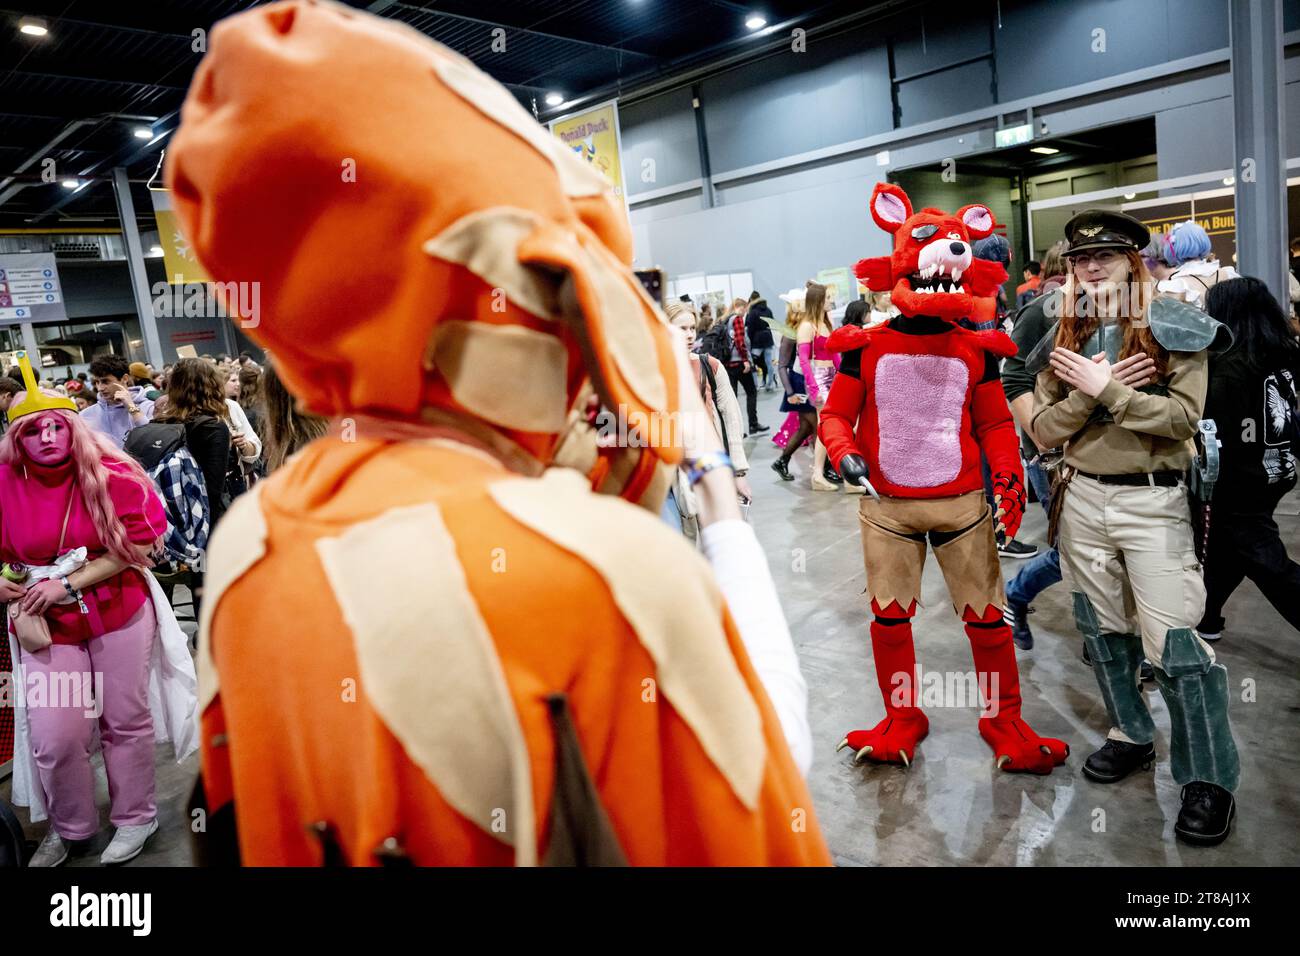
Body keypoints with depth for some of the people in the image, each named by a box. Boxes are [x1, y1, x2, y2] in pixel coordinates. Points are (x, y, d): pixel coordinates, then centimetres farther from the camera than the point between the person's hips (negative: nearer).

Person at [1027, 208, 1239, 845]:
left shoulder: (1173, 328, -3)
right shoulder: (1063, 338, 7)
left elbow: (1183, 415, -14)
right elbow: (1042, 431, 1)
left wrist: (1104, 389, -18)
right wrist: (1088, 393, -15)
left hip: (1153, 500, -4)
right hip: (1082, 497, 4)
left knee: (1173, 642, -6)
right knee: (1103, 628, 14)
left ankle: (1210, 780, 9)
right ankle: (1131, 735, 34)